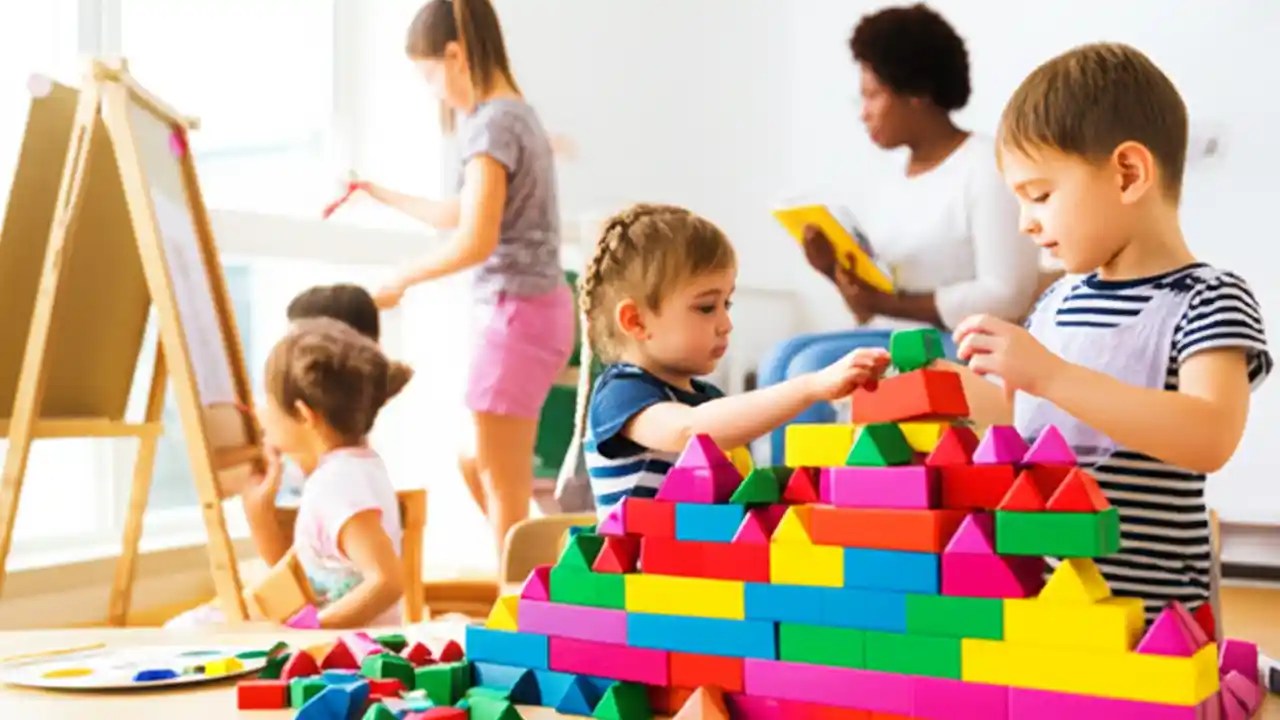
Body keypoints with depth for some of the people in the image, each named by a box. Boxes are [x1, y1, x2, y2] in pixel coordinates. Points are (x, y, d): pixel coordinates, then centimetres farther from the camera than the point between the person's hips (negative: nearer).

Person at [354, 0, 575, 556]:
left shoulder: (491, 123, -14)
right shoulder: (517, 114, 14)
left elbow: (475, 241, -23)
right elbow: (463, 215, 25)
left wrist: (401, 280, -9)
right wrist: (380, 195, 32)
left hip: (517, 313, -10)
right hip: (536, 310, 10)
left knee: (502, 484, -1)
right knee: (476, 466, 18)